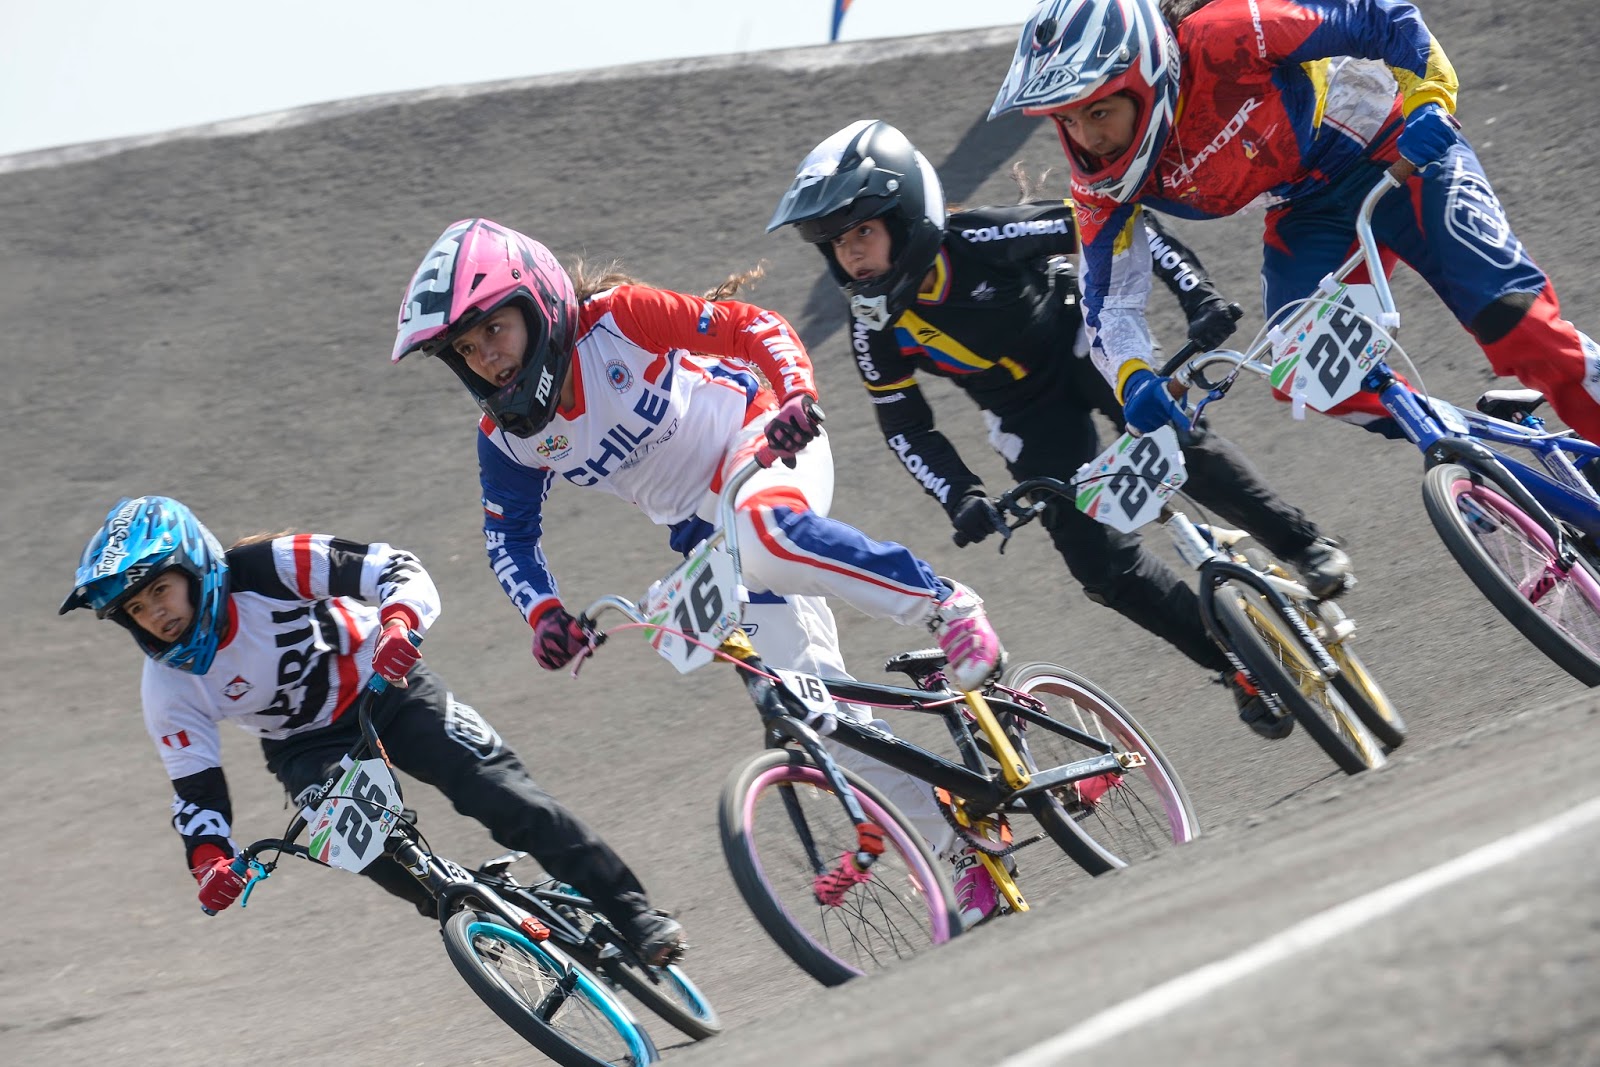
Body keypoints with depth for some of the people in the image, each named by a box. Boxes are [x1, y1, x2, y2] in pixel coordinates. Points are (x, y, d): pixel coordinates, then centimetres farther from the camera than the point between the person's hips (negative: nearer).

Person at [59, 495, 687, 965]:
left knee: (500, 793, -18)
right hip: (307, 747, 2)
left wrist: (398, 624, -47)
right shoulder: (169, 687, -17)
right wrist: (209, 860, -31)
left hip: (385, 690, -2)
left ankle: (636, 918, -12)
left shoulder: (265, 570, -25)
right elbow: (195, 790, -11)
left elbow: (396, 569, -26)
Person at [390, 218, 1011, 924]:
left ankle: (946, 607, -24)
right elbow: (510, 536, 4)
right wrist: (544, 613, -13)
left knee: (762, 537, -42)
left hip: (763, 444, -5)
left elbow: (757, 329, -19)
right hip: (703, 529, 5)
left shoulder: (616, 319, -20)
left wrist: (796, 396, -36)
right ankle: (963, 849, 3)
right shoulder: (507, 437, -7)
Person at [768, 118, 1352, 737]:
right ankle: (1240, 667, 1)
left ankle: (1304, 547, -12)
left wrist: (1199, 296, -34)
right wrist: (961, 498, -19)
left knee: (1174, 437, -31)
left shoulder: (981, 241, -31)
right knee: (1098, 558, -12)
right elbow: (904, 426, -5)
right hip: (1027, 417, 3)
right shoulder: (876, 329, -20)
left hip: (1085, 348, -3)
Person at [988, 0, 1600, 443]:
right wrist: (1133, 379, -25)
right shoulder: (1101, 183, -16)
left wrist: (1430, 99, -37)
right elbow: (1108, 298, -8)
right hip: (1308, 216, 5)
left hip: (1396, 151, -5)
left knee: (1507, 314, -20)